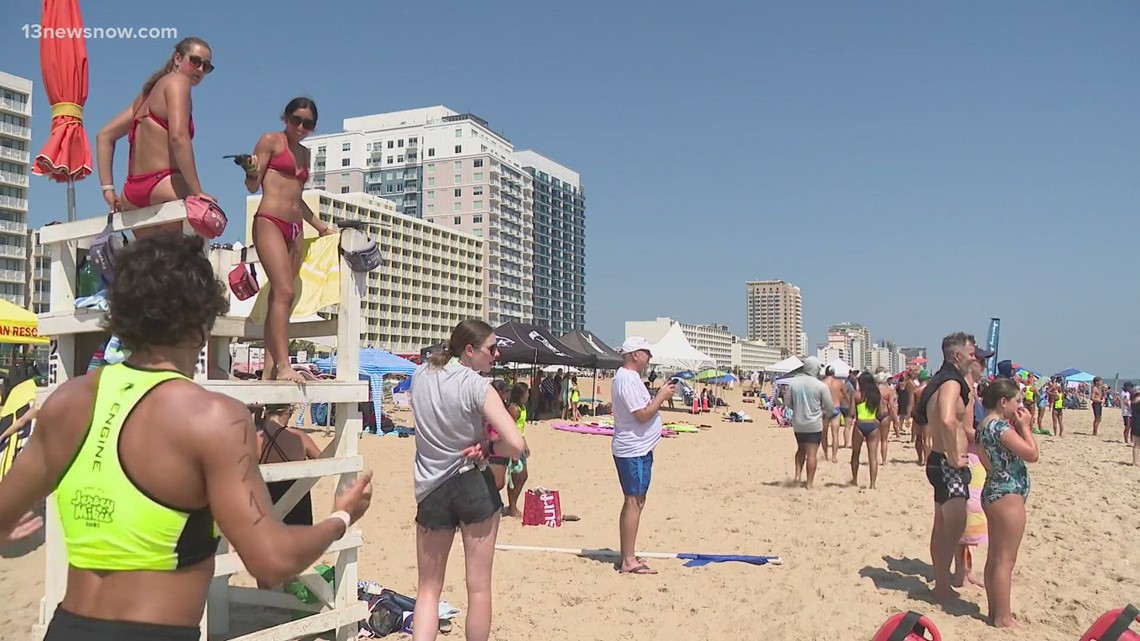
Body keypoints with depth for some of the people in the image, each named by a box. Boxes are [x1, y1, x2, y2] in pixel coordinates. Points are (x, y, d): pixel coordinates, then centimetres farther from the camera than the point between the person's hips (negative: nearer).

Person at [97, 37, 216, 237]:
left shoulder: (148, 93, 25)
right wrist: (197, 192, -17)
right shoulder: (177, 81, 1)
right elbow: (178, 136, -15)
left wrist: (108, 188, 16)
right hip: (163, 186, -8)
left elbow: (104, 136, 23)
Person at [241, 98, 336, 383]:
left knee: (279, 297, 0)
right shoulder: (271, 141, 3)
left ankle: (269, 369, -3)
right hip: (269, 222, -7)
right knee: (284, 292, -19)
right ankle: (283, 366, -23)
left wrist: (322, 226, 30)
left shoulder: (305, 153, 22)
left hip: (295, 229, 7)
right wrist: (252, 171, -22)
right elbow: (253, 186, -1)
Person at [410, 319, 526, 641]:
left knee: (429, 587, 14)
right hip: (474, 486, -4)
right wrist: (487, 449, -4)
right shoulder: (478, 386, -14)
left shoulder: (422, 374, 3)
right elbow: (516, 445, -23)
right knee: (479, 587, 10)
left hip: (430, 490, 4)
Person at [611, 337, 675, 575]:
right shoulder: (628, 379, -17)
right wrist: (661, 396, -12)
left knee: (633, 502, 15)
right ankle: (629, 561, -3)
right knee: (634, 503, -7)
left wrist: (660, 394, 10)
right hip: (634, 451, -11)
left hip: (637, 449, 11)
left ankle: (627, 557, 22)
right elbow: (642, 415, -21)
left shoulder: (628, 377, 16)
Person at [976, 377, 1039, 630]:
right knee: (1006, 559, -3)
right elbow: (1032, 454, -19)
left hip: (994, 493, 11)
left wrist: (1022, 427, 11)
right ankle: (1003, 618, 3)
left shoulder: (986, 424, 12)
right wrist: (1025, 426, -9)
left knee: (995, 556, 15)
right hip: (1008, 495, -11)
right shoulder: (1000, 425, -19)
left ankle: (995, 611, 23)